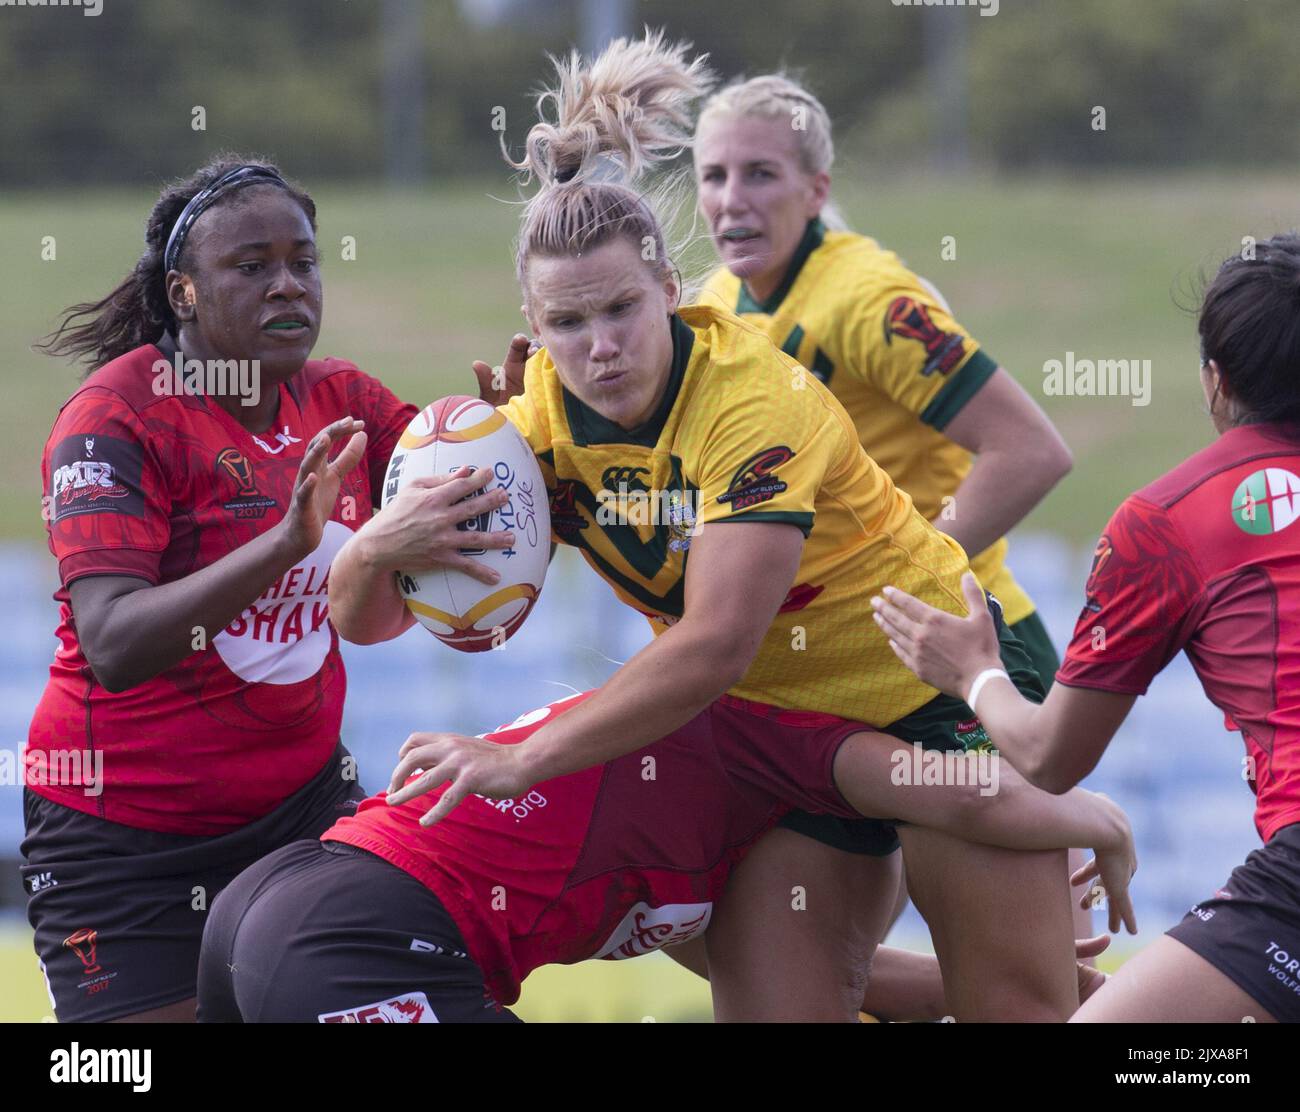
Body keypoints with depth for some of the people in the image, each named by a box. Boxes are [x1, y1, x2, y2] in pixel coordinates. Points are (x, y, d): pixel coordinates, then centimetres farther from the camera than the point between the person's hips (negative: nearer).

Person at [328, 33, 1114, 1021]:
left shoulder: (754, 400, -27)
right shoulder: (545, 425, -10)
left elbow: (715, 643, -36)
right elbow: (363, 620, -10)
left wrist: (522, 762, -37)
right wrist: (374, 552, -34)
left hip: (940, 688, -5)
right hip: (781, 728, 5)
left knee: (1020, 1009, -4)